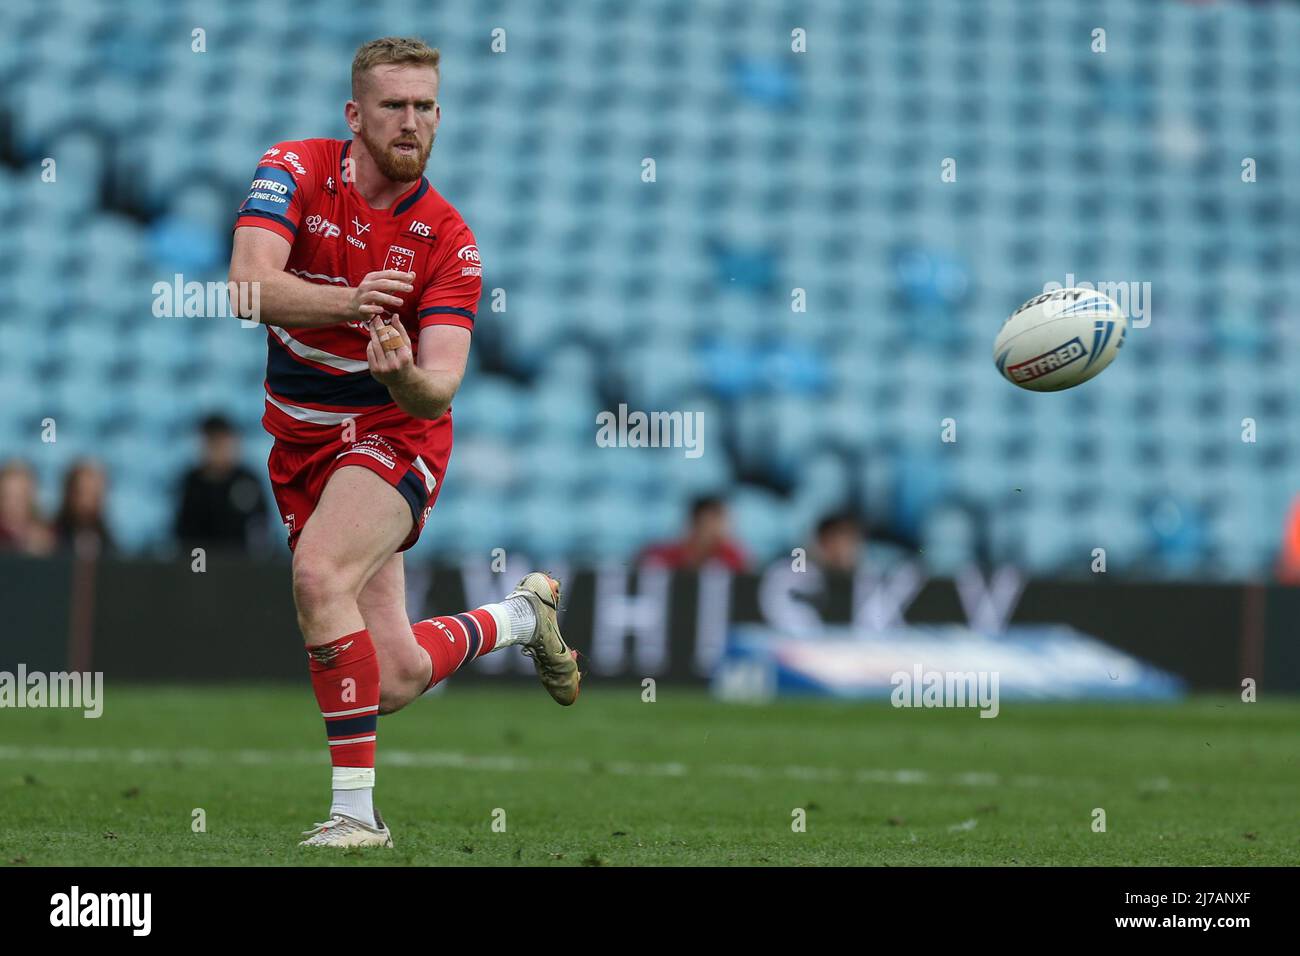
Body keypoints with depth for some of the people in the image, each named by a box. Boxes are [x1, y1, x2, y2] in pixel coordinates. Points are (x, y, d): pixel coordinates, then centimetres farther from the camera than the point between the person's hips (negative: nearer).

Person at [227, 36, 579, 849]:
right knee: (394, 680, 0)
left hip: (392, 434, -3)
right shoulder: (297, 172, -9)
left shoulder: (448, 240, -11)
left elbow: (441, 387, -19)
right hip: (297, 439, 3)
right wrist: (346, 302, -43)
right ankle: (522, 616, 33)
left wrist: (410, 380, -43)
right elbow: (248, 285, -25)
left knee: (319, 573, -33)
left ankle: (356, 806, -25)